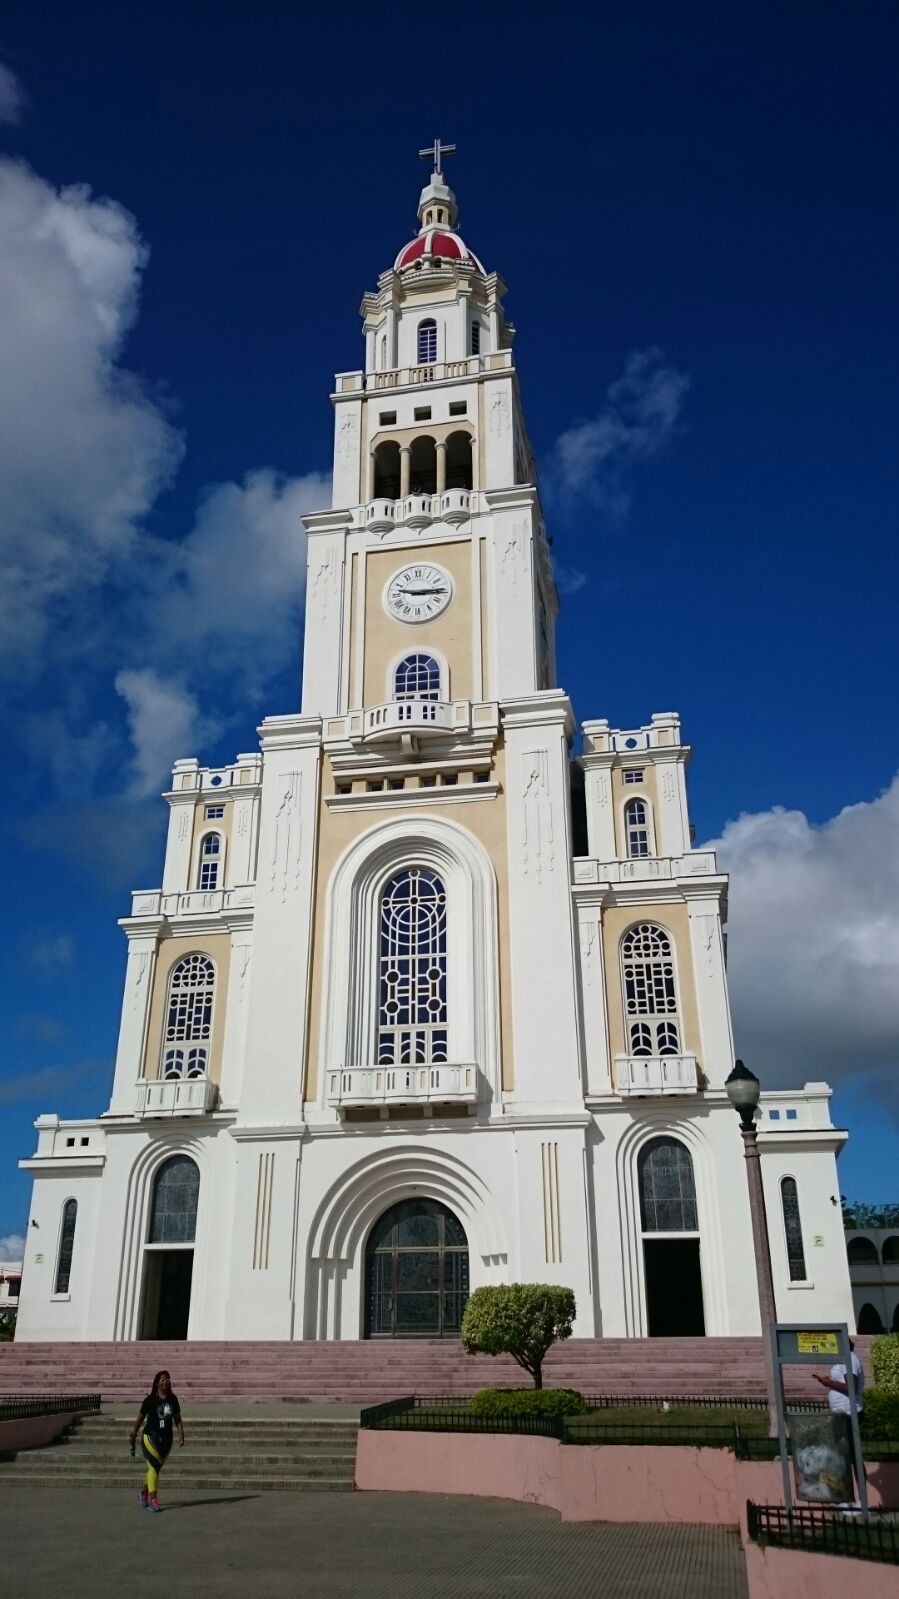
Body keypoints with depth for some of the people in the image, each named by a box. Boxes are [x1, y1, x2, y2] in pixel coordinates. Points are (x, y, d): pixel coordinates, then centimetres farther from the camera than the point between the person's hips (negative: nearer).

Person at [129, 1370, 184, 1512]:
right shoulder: (150, 1400, -7)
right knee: (154, 1467, -15)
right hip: (150, 1437, -4)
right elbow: (140, 1419, 0)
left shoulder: (173, 1399, 4)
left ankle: (143, 1494, 34)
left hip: (166, 1439, 4)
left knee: (155, 1468, 13)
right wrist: (133, 1437, 2)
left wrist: (181, 1435, -4)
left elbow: (177, 1420, 8)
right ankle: (153, 1500, -8)